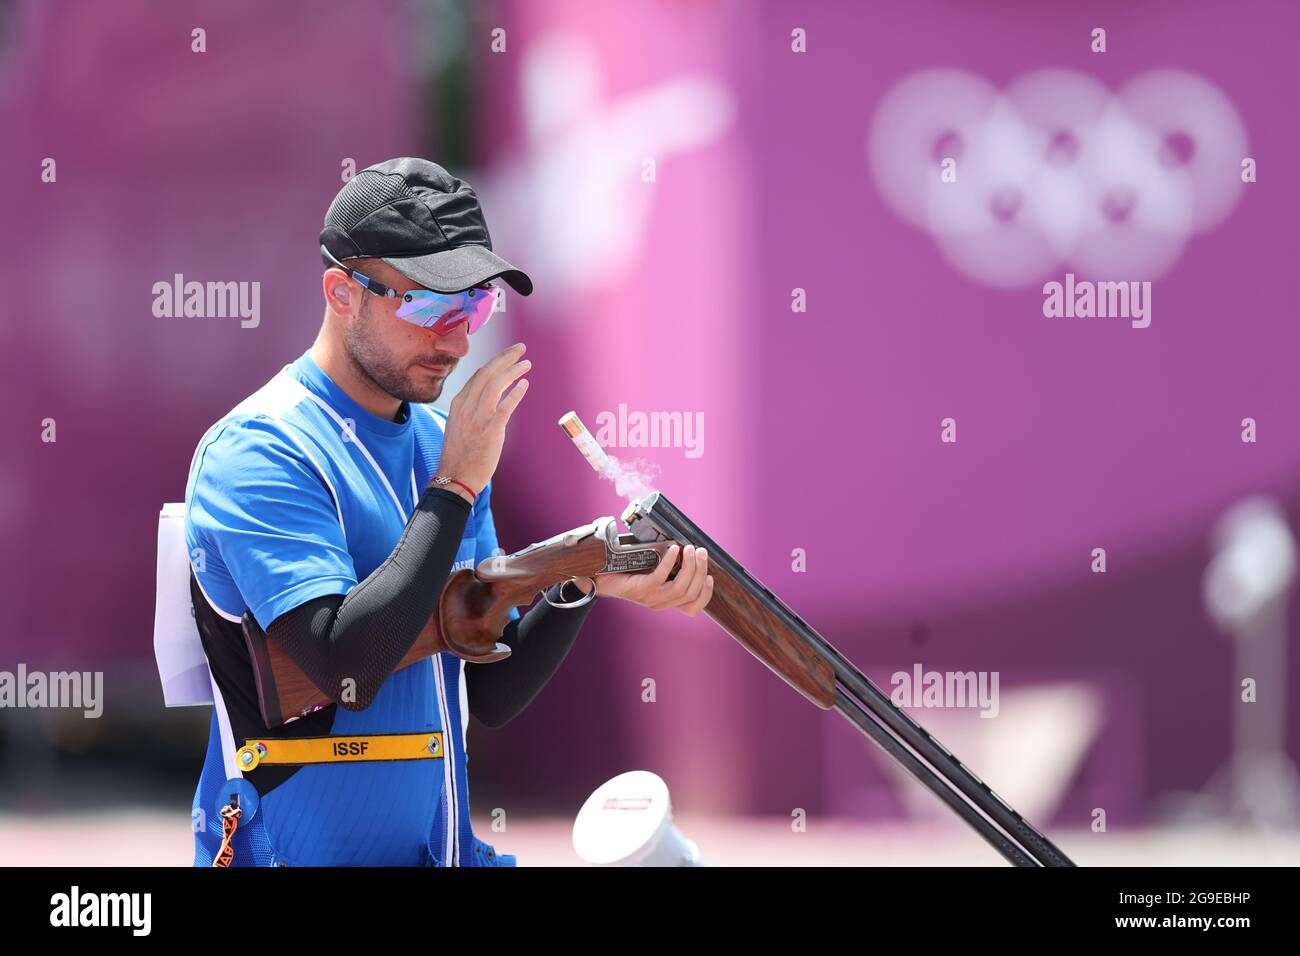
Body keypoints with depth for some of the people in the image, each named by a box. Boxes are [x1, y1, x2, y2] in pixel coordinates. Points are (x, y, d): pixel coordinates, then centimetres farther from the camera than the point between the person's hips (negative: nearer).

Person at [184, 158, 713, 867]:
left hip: (438, 848, 6)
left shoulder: (442, 444, 10)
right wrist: (455, 486, -17)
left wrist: (585, 584, -6)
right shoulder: (257, 454, -11)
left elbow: (492, 694, 10)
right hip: (300, 852, -6)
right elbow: (347, 668, -23)